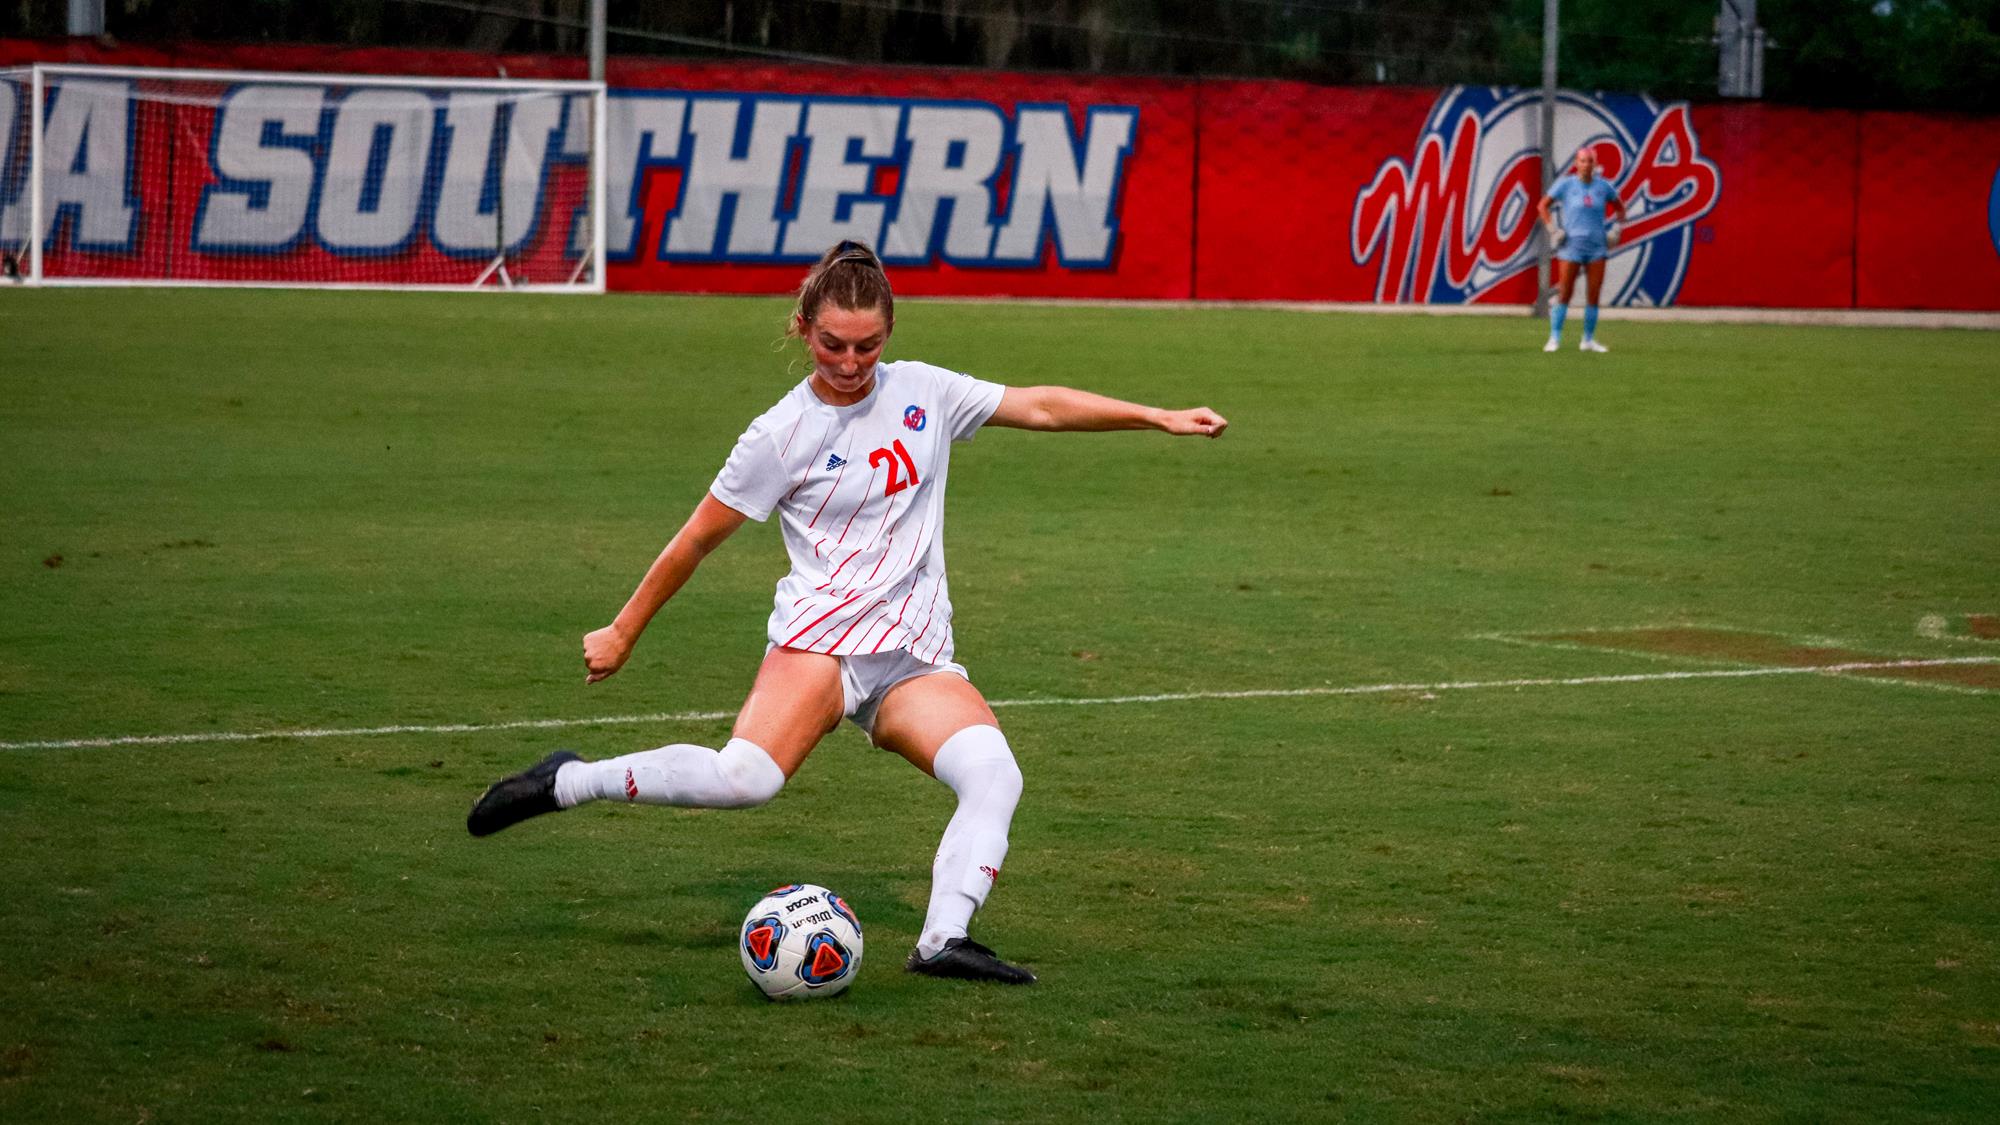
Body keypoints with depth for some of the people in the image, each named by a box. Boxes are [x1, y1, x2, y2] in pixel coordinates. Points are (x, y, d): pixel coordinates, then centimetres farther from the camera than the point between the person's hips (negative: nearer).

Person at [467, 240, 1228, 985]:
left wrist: (1159, 417, 14)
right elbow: (698, 539, 6)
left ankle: (945, 938, -27)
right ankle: (569, 782, -13)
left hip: (916, 660, 5)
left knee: (993, 773, -24)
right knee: (745, 778, -31)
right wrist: (623, 632, 12)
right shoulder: (783, 436, -1)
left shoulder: (923, 392, 10)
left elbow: (1039, 406, 17)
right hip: (821, 638, -5)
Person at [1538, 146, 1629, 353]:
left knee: (1593, 297, 1)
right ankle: (1554, 339, 2)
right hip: (1571, 245, -3)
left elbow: (1619, 207, 20)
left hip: (1597, 245, 3)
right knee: (1565, 295, -5)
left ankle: (1588, 340, 11)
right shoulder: (1565, 184, -3)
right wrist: (1552, 230, -3)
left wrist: (1616, 230, 8)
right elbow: (1543, 205, 6)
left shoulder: (1603, 186, 3)